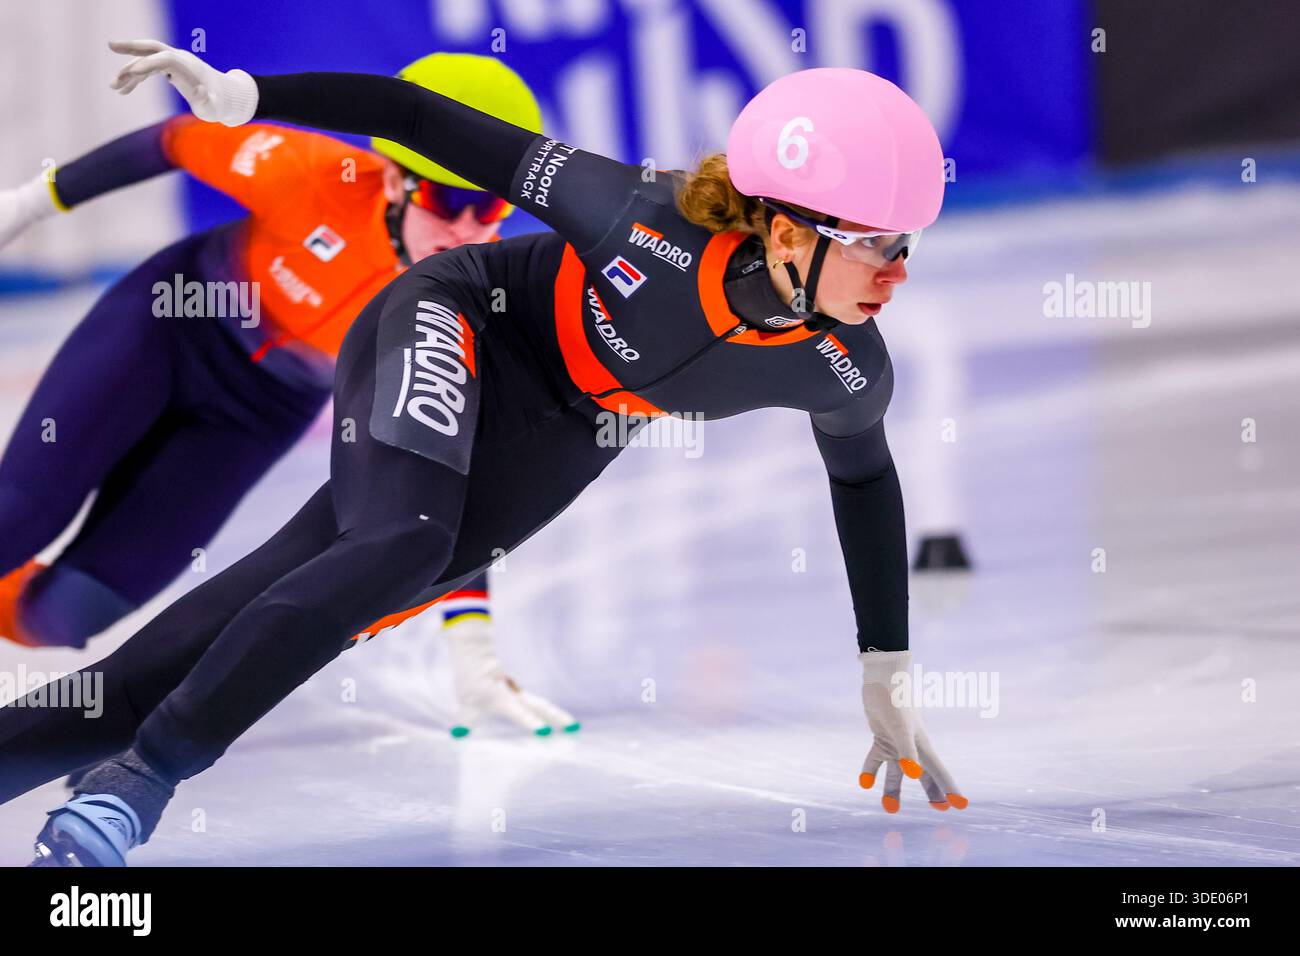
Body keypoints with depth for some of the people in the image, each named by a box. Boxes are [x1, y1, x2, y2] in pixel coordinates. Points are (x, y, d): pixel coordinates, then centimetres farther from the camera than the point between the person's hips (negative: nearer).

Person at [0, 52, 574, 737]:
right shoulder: (324, 177, -32)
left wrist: (474, 657, -25)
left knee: (70, 612, -9)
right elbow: (179, 142, -15)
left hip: (256, 417, 2)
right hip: (161, 328, -2)